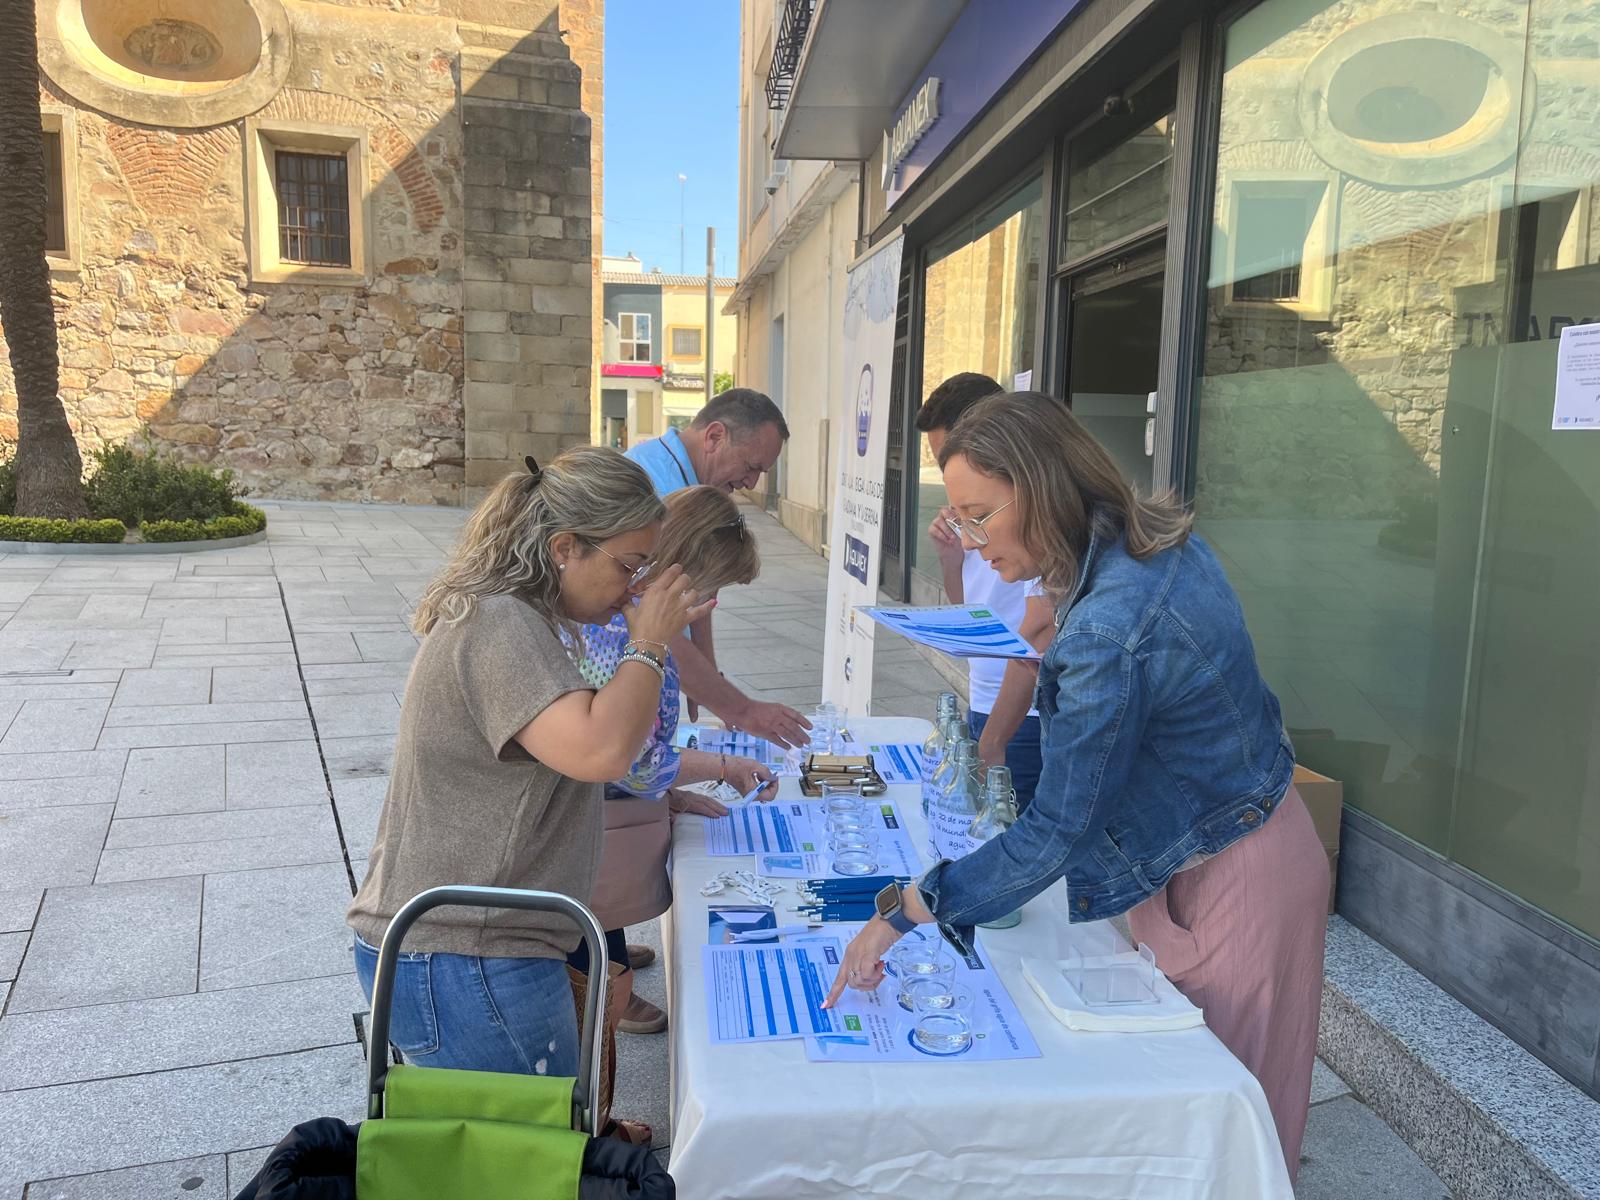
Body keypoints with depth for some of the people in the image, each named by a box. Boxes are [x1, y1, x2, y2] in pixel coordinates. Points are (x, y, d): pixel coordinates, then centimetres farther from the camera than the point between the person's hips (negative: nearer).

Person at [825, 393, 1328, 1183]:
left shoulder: (1111, 631, -34)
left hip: (1231, 883, -9)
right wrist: (1059, 629, -1)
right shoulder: (1159, 540, -5)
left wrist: (907, 910, -25)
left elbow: (1055, 831, -29)